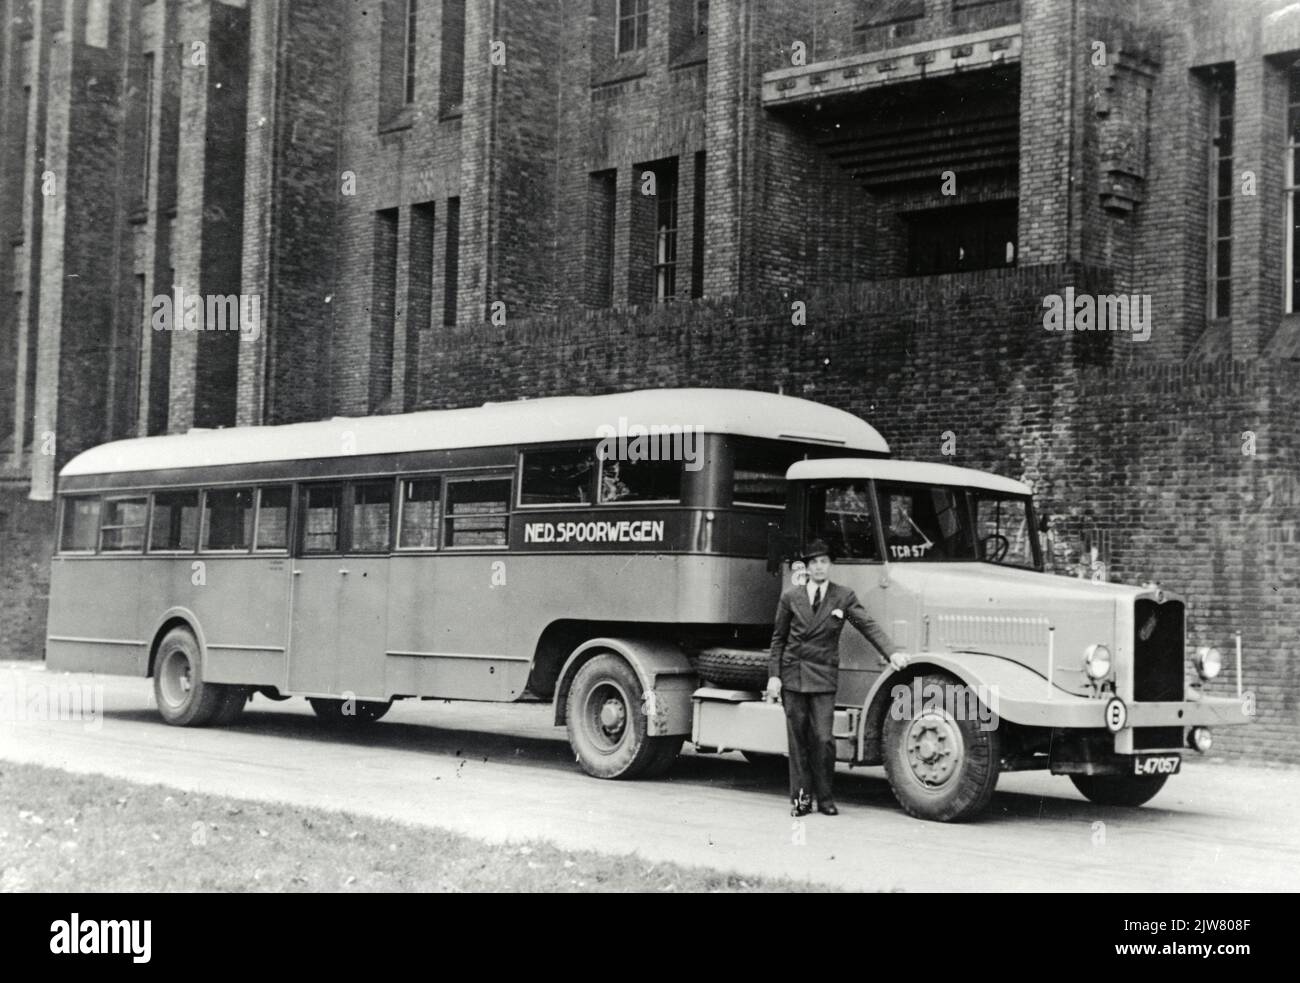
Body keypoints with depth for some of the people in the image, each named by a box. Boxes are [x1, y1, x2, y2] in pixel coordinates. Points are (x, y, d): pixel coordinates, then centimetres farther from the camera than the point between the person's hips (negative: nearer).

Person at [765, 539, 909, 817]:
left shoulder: (844, 597, 4)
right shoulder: (791, 598, 7)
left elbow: (868, 625, -6)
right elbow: (778, 638, 10)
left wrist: (893, 651, -21)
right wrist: (773, 675, 1)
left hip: (824, 677, -1)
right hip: (792, 676, 1)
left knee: (823, 739, -8)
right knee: (798, 741, 4)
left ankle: (824, 797, 7)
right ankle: (800, 798, 12)